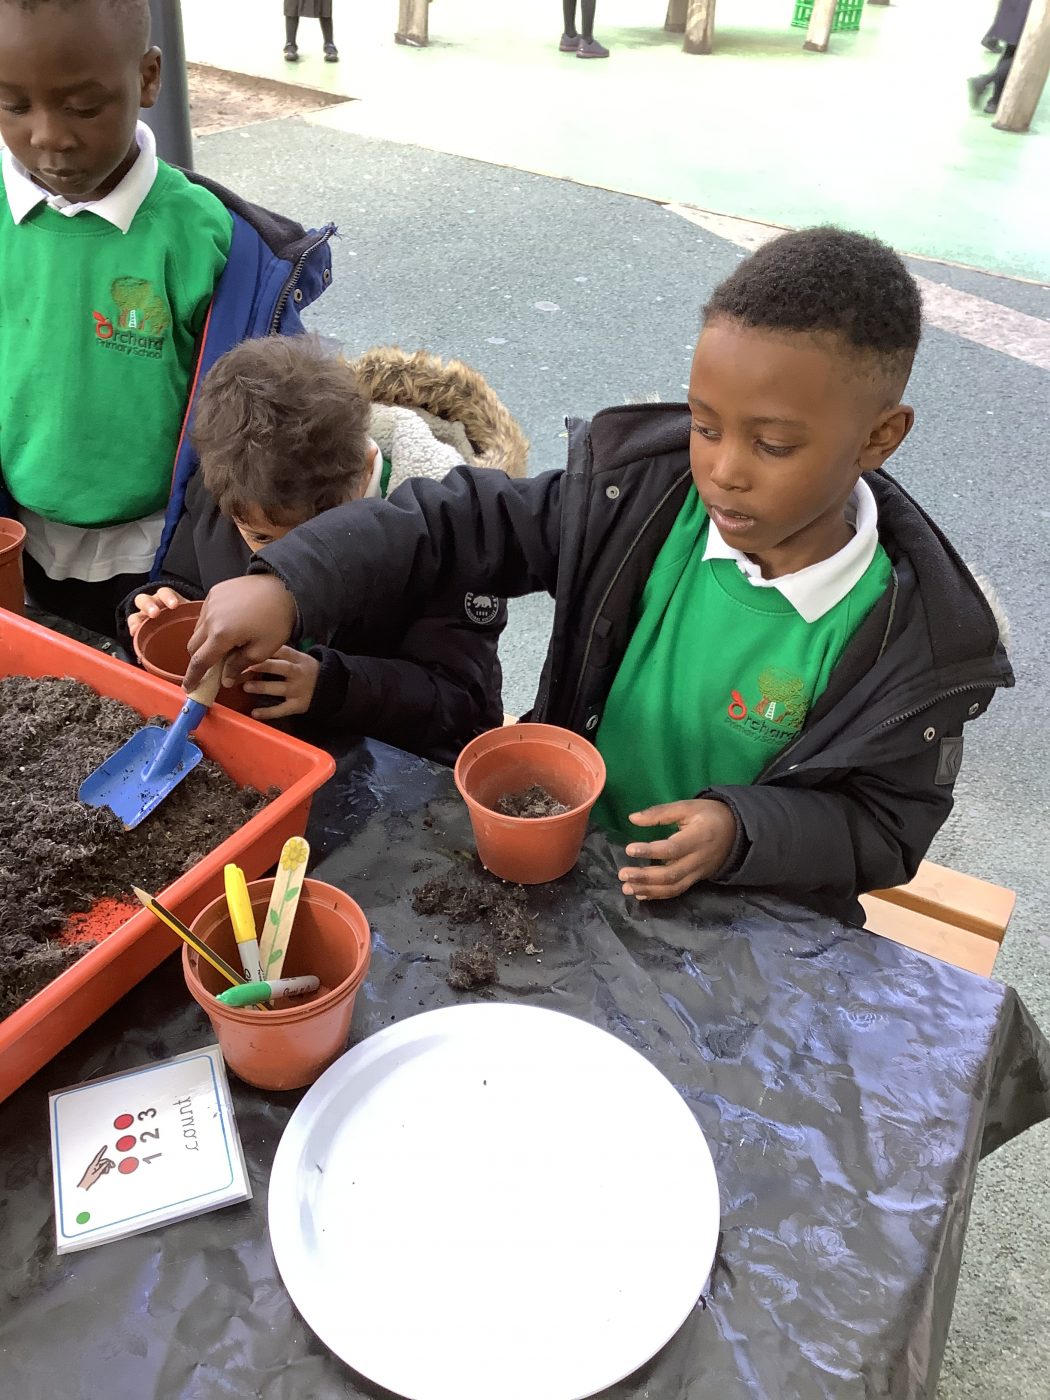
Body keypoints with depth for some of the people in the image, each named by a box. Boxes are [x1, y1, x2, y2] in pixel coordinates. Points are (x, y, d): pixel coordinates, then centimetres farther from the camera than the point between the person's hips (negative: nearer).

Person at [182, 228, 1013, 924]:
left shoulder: (914, 639, -18)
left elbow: (886, 823, -8)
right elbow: (463, 521, -9)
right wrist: (289, 585, -22)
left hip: (741, 916, -2)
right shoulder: (636, 494, -13)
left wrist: (743, 831, -27)